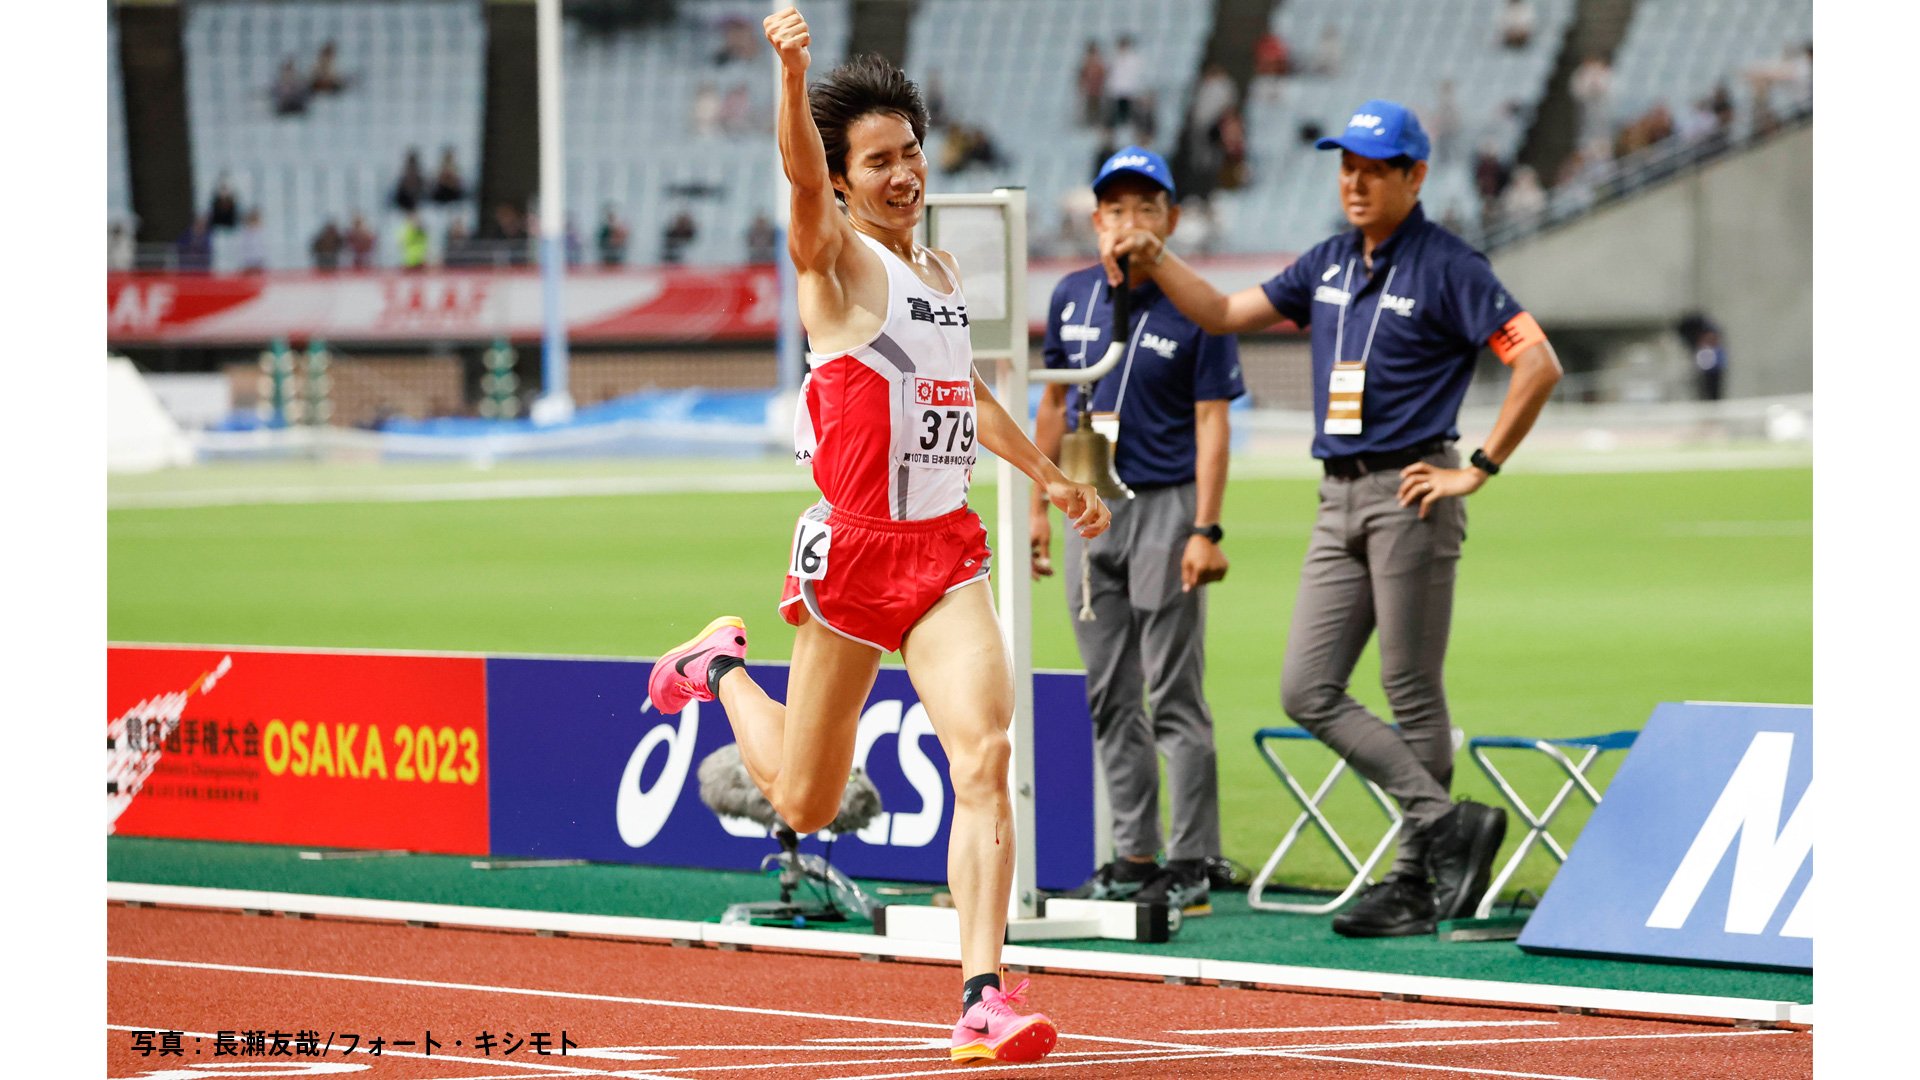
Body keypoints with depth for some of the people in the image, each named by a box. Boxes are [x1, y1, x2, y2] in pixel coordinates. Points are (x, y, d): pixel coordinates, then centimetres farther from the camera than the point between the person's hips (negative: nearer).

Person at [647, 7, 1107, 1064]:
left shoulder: (941, 270, 15)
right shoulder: (836, 256, -6)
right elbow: (803, 177, -29)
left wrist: (1049, 477, 38)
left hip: (946, 553, 5)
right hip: (853, 548, -5)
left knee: (984, 754, -18)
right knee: (804, 803, 10)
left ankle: (983, 999, -20)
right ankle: (724, 666, 42)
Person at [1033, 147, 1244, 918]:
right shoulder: (1072, 298, 8)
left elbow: (1212, 422, -10)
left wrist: (1206, 531, -17)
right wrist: (1039, 504, 12)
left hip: (1166, 507, -6)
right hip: (1093, 508, 6)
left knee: (1174, 695, -6)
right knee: (1110, 699, 9)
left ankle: (1190, 864, -3)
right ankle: (1133, 855, 15)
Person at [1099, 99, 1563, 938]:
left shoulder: (1446, 266, -7)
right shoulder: (1330, 264, 14)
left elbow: (1539, 364, -14)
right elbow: (1224, 314, 20)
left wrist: (1477, 469, -14)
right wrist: (1153, 259, 5)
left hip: (1408, 497, -8)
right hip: (1339, 499, 8)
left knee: (1412, 694, -3)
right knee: (1309, 693, 0)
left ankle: (1416, 882, 4)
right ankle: (1448, 825, 2)